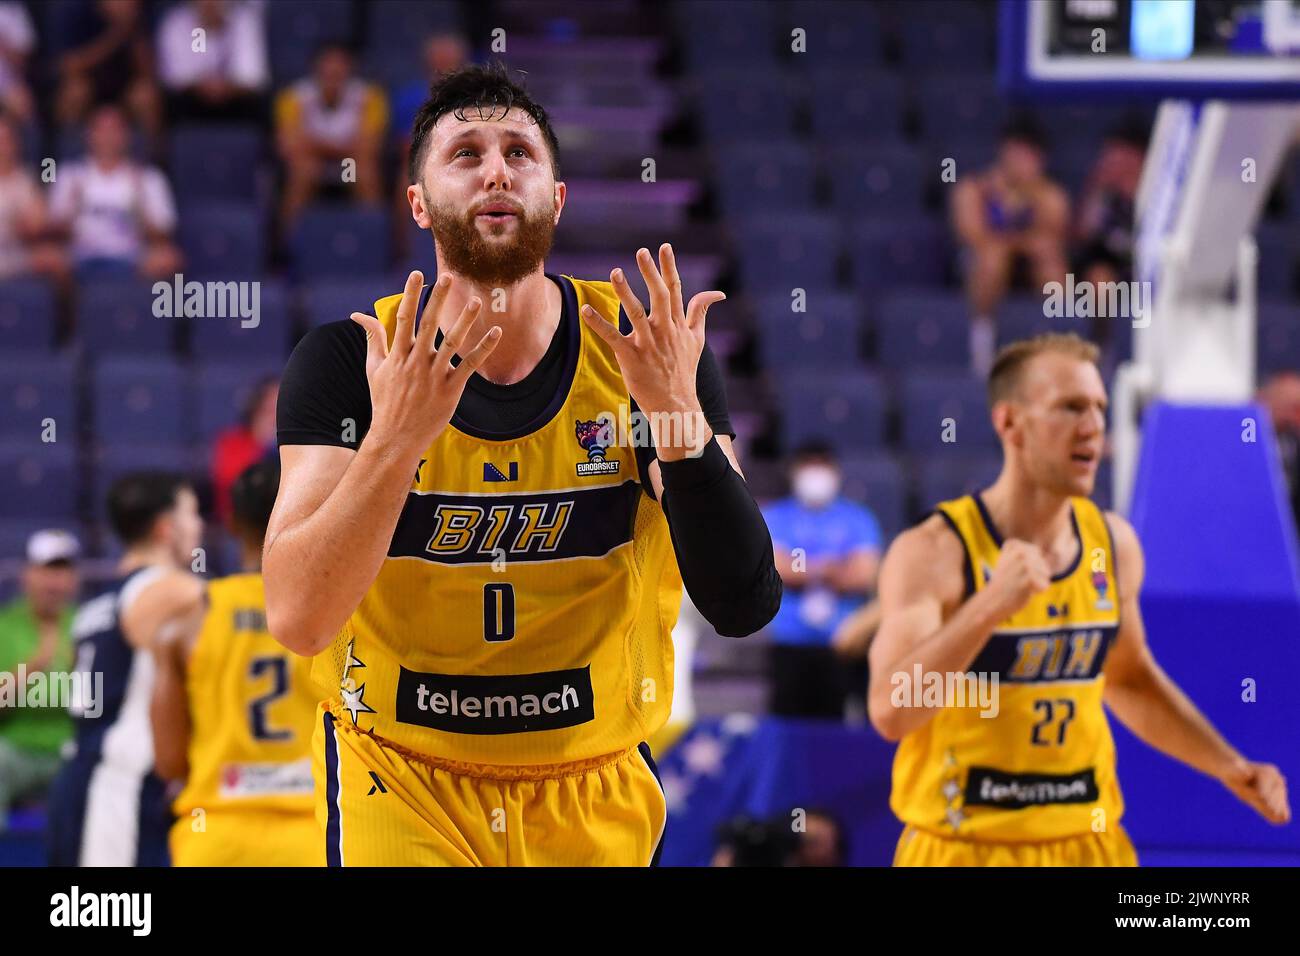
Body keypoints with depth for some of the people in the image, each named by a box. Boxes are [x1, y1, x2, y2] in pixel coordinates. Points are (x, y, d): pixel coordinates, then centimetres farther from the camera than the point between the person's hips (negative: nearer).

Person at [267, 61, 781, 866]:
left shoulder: (648, 354, -7)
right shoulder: (346, 362, -9)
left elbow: (743, 607, -14)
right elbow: (298, 619, -20)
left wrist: (678, 418, -26)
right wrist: (395, 439, -32)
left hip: (598, 800, 2)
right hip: (403, 787, -2)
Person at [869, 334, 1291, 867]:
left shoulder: (1113, 543, 5)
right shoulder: (933, 552, -13)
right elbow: (890, 712, -25)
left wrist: (1229, 768, 13)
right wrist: (989, 605, -34)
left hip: (1089, 844, 5)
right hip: (964, 848, -5)